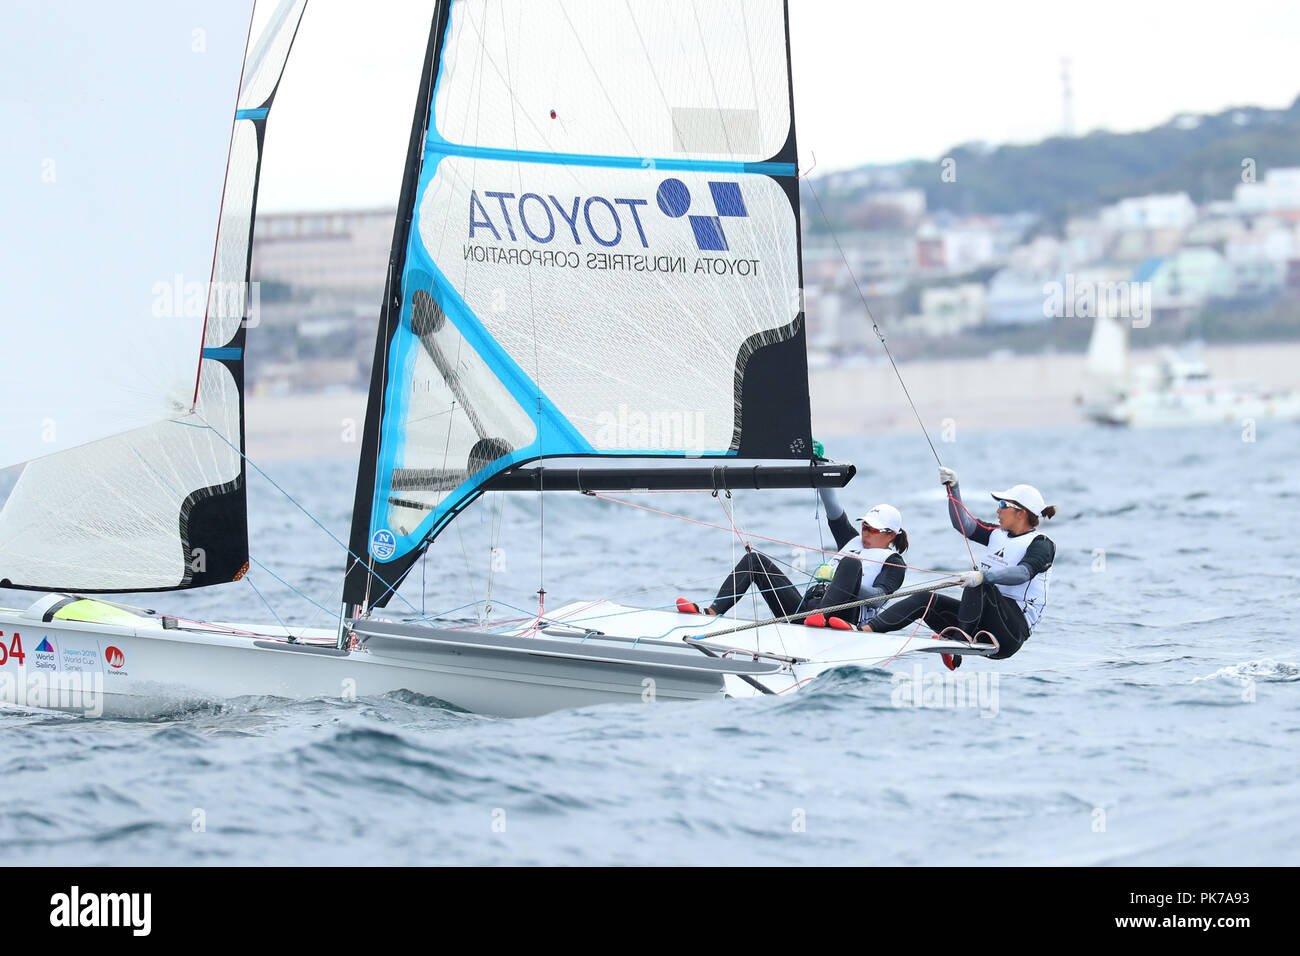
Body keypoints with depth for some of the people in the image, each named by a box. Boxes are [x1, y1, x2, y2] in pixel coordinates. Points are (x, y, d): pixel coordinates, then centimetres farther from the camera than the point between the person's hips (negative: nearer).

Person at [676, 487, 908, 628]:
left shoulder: (893, 562, 12)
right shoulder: (853, 541, 33)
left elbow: (880, 595, -7)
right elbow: (833, 509, 25)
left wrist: (850, 586, -25)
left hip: (840, 614, -7)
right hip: (805, 606, 7)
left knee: (851, 563, -34)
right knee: (755, 559, 0)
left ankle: (822, 619, -57)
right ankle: (713, 612, -21)